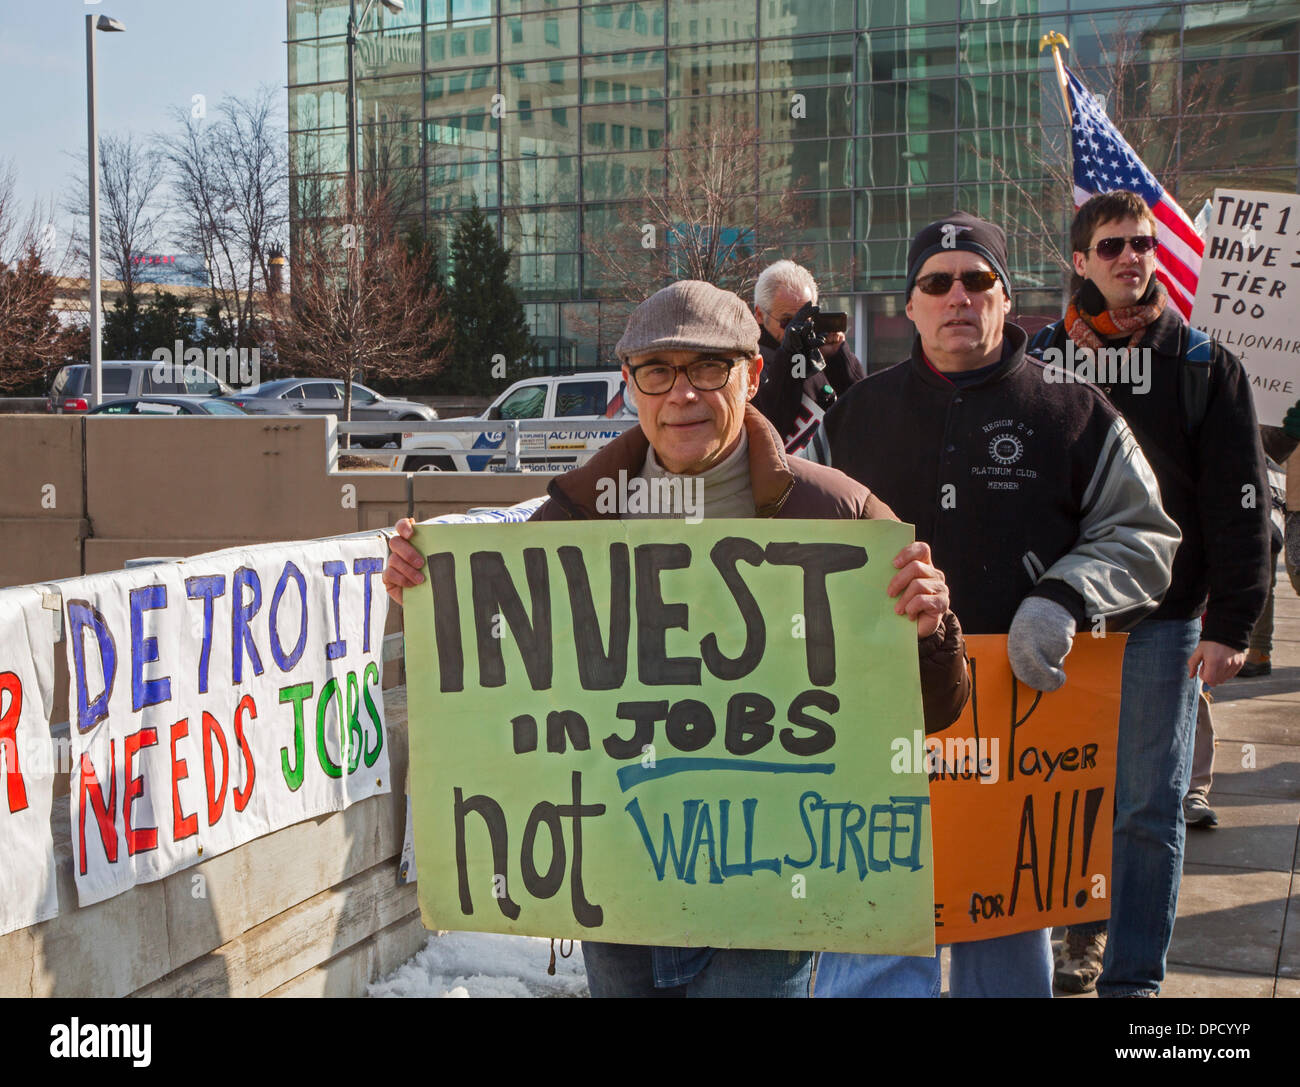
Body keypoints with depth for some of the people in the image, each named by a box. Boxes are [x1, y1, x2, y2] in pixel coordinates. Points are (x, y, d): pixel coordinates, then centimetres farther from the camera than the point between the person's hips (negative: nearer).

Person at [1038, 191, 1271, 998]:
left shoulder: (1203, 365, 2)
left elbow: (1240, 501, -1)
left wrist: (1231, 623, -8)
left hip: (1163, 618, -2)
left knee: (1149, 806, 1)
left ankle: (1133, 976, 8)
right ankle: (1083, 927, 30)